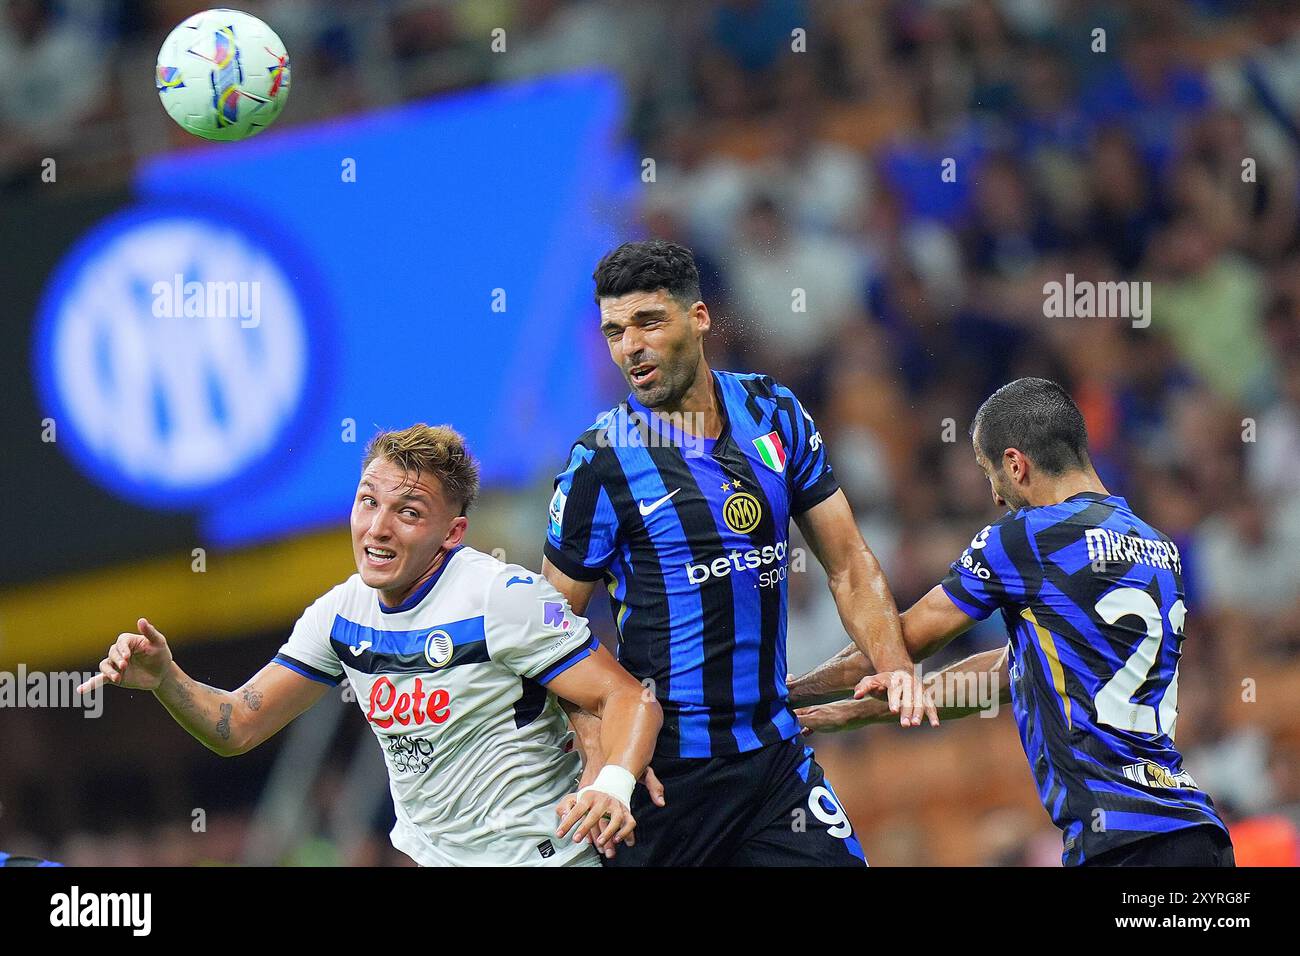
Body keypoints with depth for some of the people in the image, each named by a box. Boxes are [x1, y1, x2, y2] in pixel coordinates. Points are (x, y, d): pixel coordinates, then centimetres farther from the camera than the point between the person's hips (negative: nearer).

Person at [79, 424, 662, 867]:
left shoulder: (505, 598, -17)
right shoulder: (343, 613, 1)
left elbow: (630, 699, -17)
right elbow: (236, 727, 6)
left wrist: (611, 789, -37)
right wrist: (165, 679, -14)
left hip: (536, 858, -6)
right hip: (423, 856, 6)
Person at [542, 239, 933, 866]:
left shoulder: (775, 414, 5)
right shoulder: (601, 462, -8)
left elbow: (848, 564, 9)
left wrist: (894, 666, -8)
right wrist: (600, 753, -17)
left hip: (774, 748, 4)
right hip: (664, 763, -4)